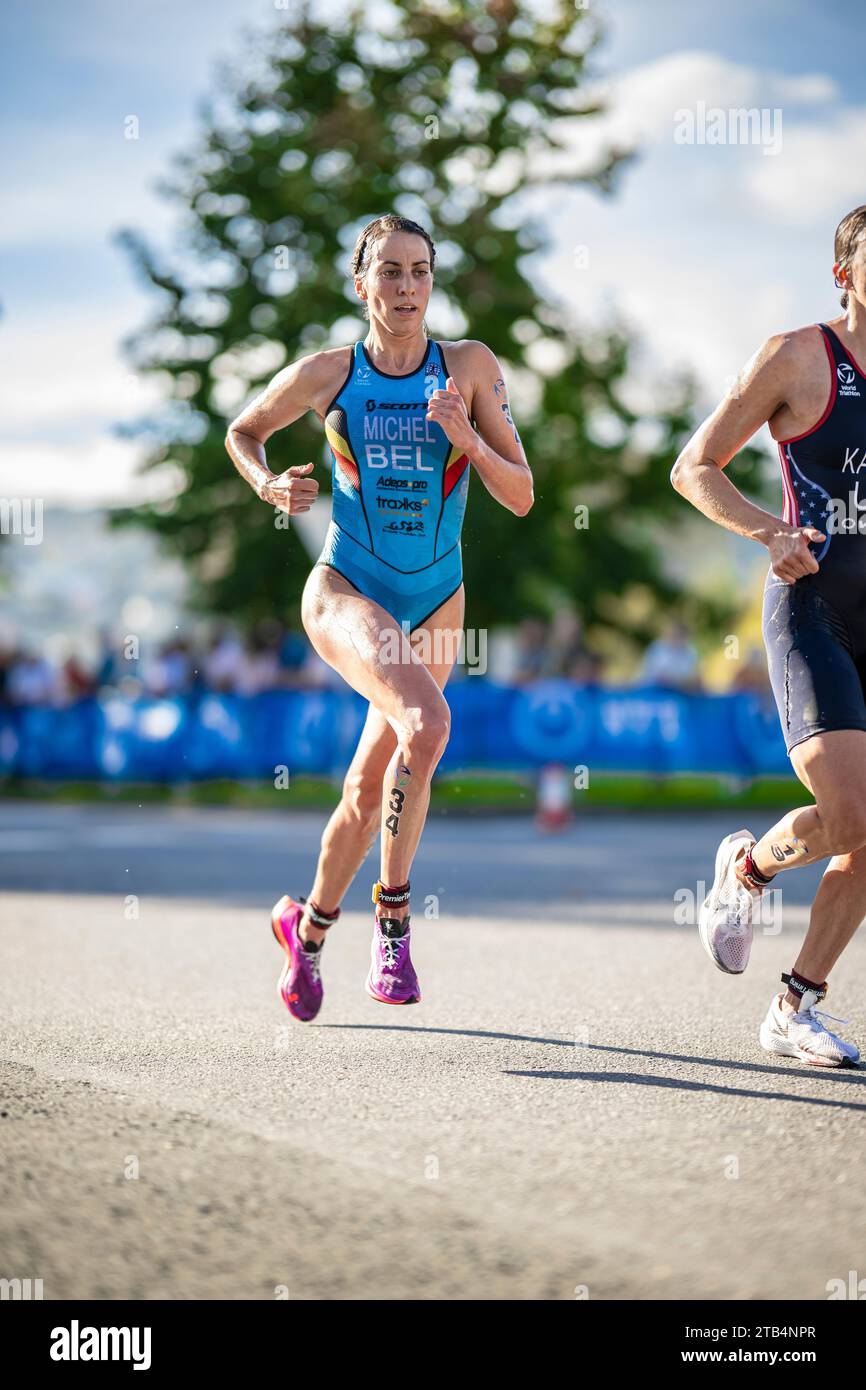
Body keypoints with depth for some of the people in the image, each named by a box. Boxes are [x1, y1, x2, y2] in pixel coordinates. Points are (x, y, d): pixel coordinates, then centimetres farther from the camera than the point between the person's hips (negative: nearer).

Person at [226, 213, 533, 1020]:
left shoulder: (470, 368, -3)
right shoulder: (325, 375, -4)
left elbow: (520, 497, -5)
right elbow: (243, 433, 14)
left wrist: (467, 438, -22)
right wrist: (268, 485, -6)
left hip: (436, 602, 3)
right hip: (345, 590, -3)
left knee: (369, 788, 12)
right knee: (426, 721, -31)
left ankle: (309, 926, 37)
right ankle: (392, 912, -17)